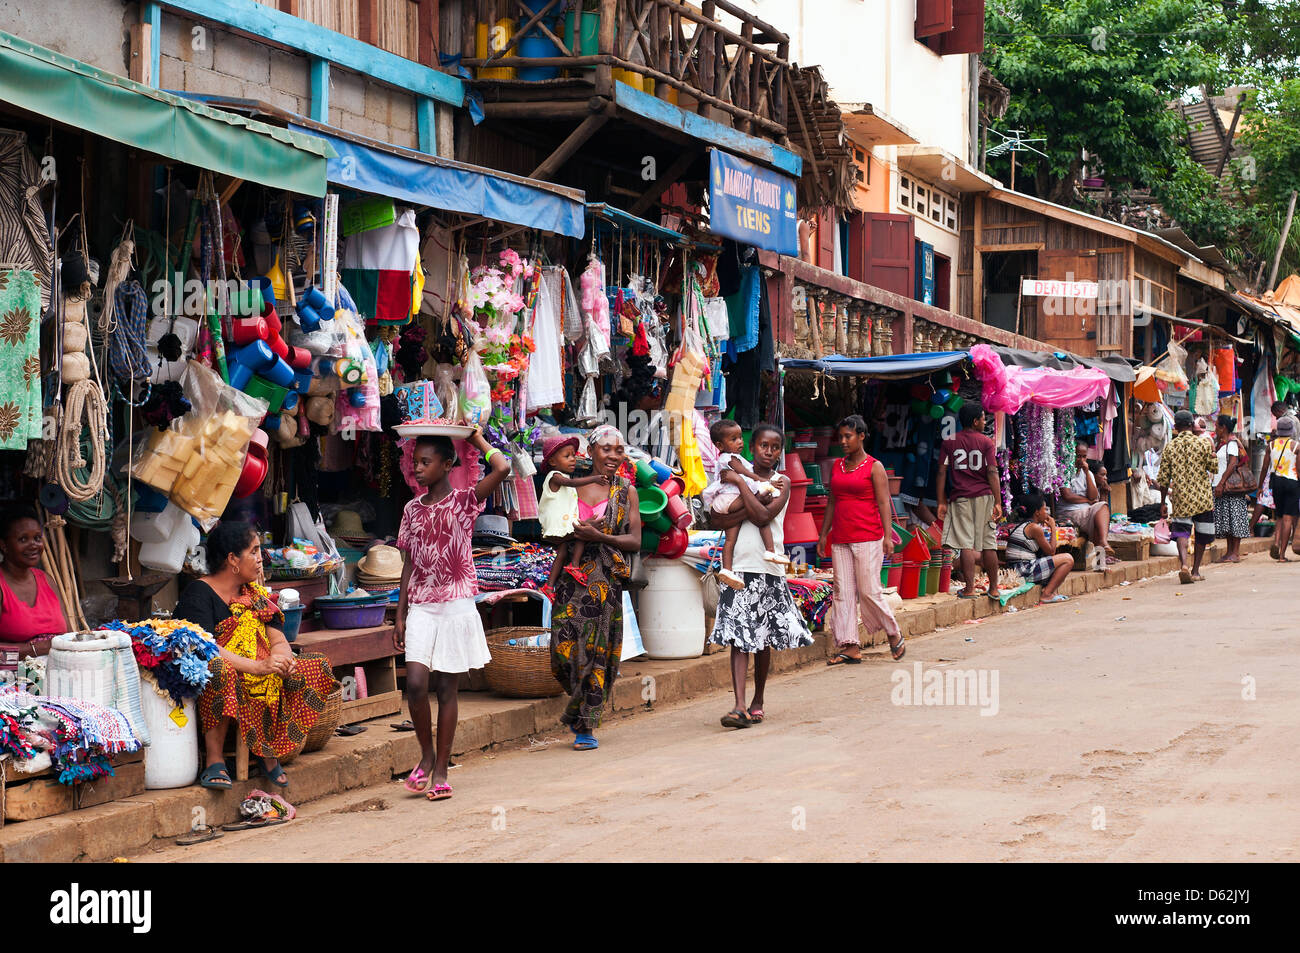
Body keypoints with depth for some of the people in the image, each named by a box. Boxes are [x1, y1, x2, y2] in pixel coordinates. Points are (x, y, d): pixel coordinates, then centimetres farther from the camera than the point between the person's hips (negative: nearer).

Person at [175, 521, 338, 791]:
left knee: (314, 667, -13)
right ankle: (215, 761, -30)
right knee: (221, 670, -40)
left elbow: (279, 642, 8)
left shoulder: (256, 595, 16)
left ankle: (270, 753, -7)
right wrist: (258, 666, -31)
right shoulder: (199, 594, -7)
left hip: (262, 680, 7)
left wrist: (281, 660, -18)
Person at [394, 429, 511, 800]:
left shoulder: (464, 501, -3)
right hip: (421, 608, 3)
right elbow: (409, 565, 13)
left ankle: (441, 769, 11)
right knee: (416, 683, -11)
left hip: (456, 606, -3)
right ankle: (426, 756, 11)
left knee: (446, 689, 2)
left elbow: (502, 468, -20)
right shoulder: (412, 509, 10)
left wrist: (477, 439, -5)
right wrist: (400, 616, 10)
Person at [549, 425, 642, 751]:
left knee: (598, 651, -3)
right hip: (572, 576, 1)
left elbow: (635, 541, 0)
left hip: (607, 580, -1)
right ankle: (582, 708, 22)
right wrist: (576, 532, -9)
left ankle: (586, 726, 6)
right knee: (565, 649, -6)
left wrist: (600, 537, -14)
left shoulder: (626, 491, 6)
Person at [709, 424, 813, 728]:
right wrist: (750, 510, -14)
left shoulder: (781, 483, 5)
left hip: (768, 569, 0)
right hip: (738, 566, 0)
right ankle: (740, 706, -15)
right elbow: (717, 517, -1)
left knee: (763, 640, 8)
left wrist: (740, 483, -10)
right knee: (739, 638, -8)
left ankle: (758, 701, 24)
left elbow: (764, 515, -13)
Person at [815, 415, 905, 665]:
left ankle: (894, 635, 15)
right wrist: (824, 535, 16)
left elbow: (884, 503, -6)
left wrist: (888, 535, -13)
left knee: (869, 591, -6)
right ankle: (850, 647, 3)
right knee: (843, 592, 1)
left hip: (867, 539, -6)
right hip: (840, 539, 6)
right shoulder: (837, 466, 13)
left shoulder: (874, 467, -2)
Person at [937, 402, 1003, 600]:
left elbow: (942, 472, 1)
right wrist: (998, 502, -6)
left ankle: (970, 589, -7)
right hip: (984, 496, 0)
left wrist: (941, 502, 4)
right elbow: (992, 472, -6)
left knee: (966, 545, -2)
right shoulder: (986, 442, 0)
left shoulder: (949, 443, 4)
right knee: (989, 544, 6)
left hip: (961, 498, 0)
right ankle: (993, 588, 12)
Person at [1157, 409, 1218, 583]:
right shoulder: (1203, 444, -3)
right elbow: (1214, 467, 1)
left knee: (1181, 532, -4)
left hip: (1180, 498, 0)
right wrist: (1212, 452, 19)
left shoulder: (1169, 447, 1)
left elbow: (1164, 478, 2)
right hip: (1202, 497, 0)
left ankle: (1184, 565, -29)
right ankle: (1195, 571, 21)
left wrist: (1163, 503, 8)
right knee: (1201, 535, 14)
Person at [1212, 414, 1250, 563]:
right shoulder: (1222, 443, 17)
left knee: (1233, 518, -6)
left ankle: (1236, 553, -6)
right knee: (1226, 520, 8)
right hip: (1222, 487, 9)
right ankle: (1230, 551, 11)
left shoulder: (1232, 443, -10)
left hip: (1231, 487, -9)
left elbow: (1232, 464, -18)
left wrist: (1221, 483, -21)